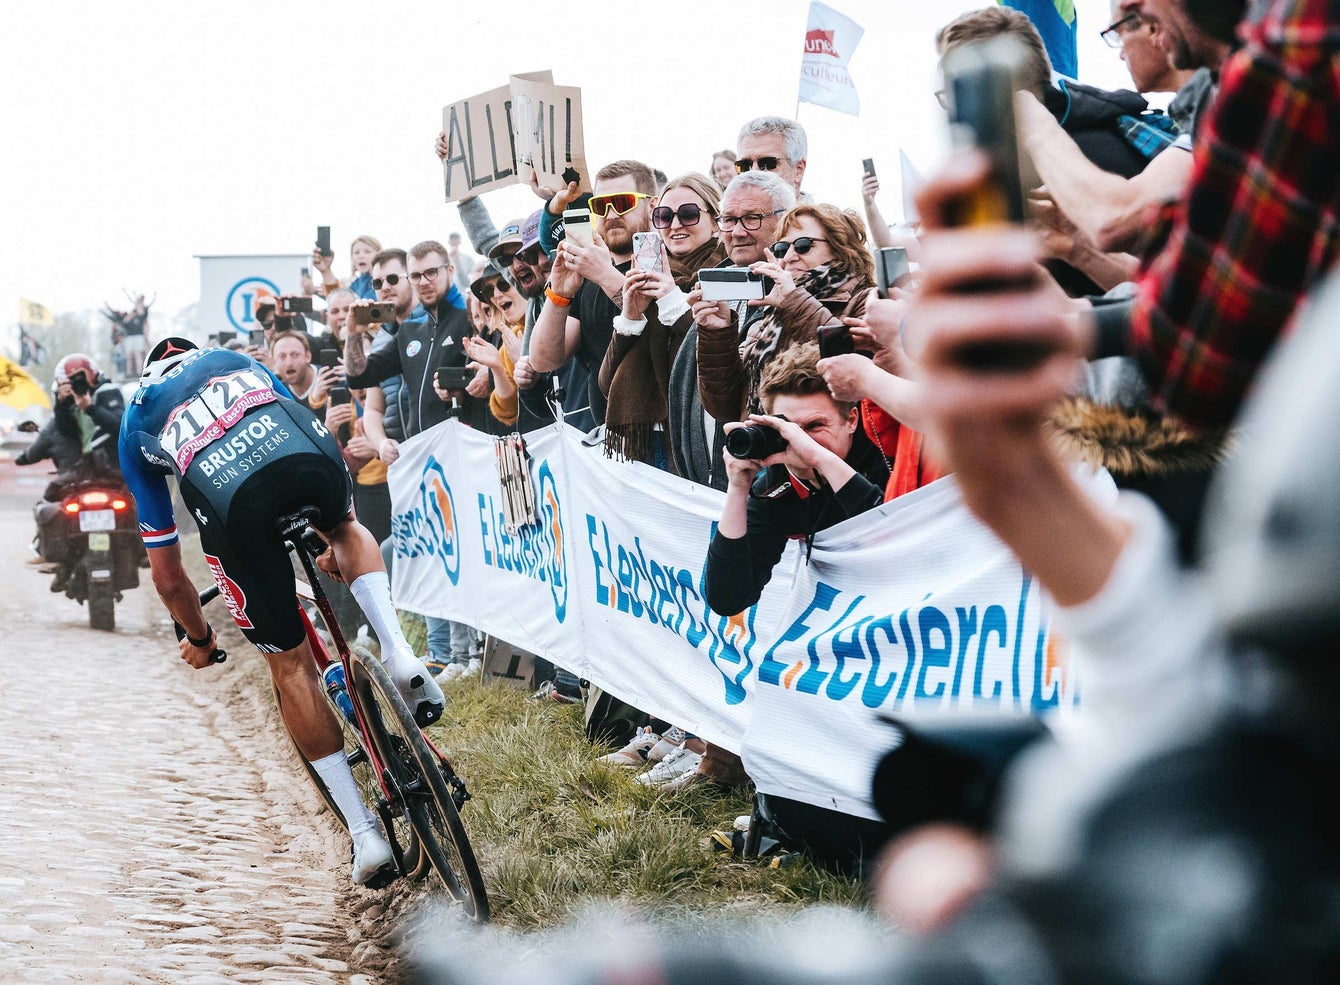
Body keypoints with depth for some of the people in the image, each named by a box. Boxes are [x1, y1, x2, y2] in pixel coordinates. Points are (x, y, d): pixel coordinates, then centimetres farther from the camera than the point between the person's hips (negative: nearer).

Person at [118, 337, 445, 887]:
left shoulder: (135, 426, 35)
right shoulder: (236, 360, 41)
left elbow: (167, 578, 35)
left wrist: (198, 639, 53)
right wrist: (336, 543, 62)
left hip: (230, 502, -1)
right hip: (308, 453, 1)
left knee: (290, 665, 15)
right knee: (344, 528, 38)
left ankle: (363, 831, 16)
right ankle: (397, 651, 12)